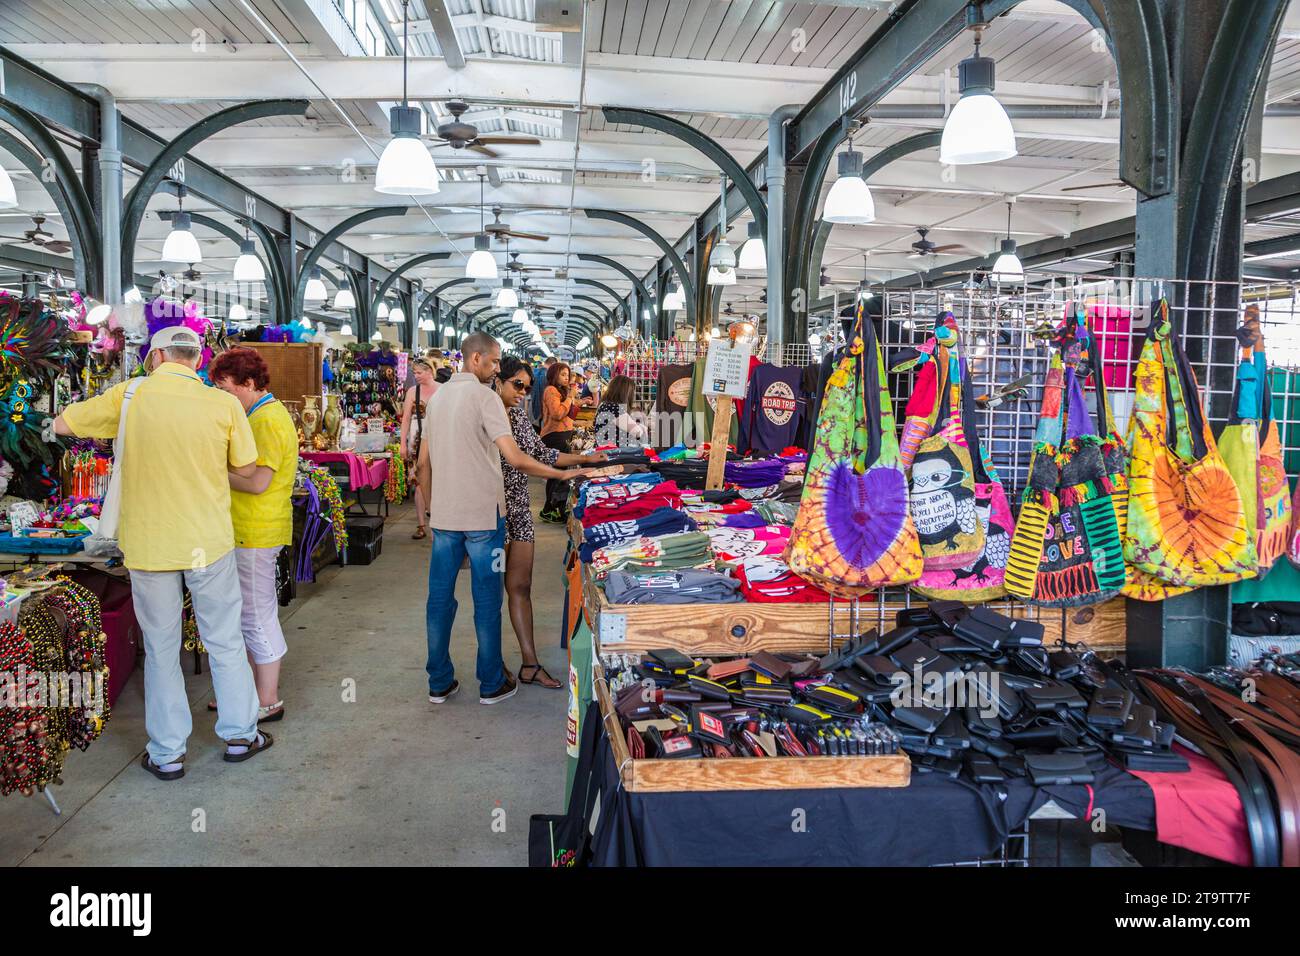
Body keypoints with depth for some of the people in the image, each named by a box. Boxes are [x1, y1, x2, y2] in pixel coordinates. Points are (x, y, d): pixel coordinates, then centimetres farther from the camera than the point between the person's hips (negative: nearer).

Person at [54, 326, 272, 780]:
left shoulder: (128, 396, -8)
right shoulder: (224, 404, -9)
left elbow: (62, 424, 1)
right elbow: (247, 468, 0)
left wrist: (114, 428, 17)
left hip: (148, 545, 0)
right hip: (209, 542, 0)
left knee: (161, 649, 13)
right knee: (225, 641, 15)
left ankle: (167, 753, 21)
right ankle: (240, 734, 25)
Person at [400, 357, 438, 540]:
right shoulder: (413, 391, 6)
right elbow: (406, 419, 5)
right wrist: (403, 443, 0)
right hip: (418, 439, 1)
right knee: (420, 481, 2)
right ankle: (421, 525, 5)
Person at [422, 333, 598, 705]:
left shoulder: (437, 397, 10)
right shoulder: (484, 396, -12)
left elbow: (426, 460, 15)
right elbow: (515, 458, -20)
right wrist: (564, 474, -12)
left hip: (443, 514, 6)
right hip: (482, 514, -6)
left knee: (440, 599, 10)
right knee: (487, 601, 4)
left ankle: (439, 683, 18)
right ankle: (492, 684, 14)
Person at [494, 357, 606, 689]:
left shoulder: (519, 416, 11)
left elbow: (542, 454, 18)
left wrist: (586, 459, 14)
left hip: (519, 511, 7)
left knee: (521, 587, 8)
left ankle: (530, 664, 13)